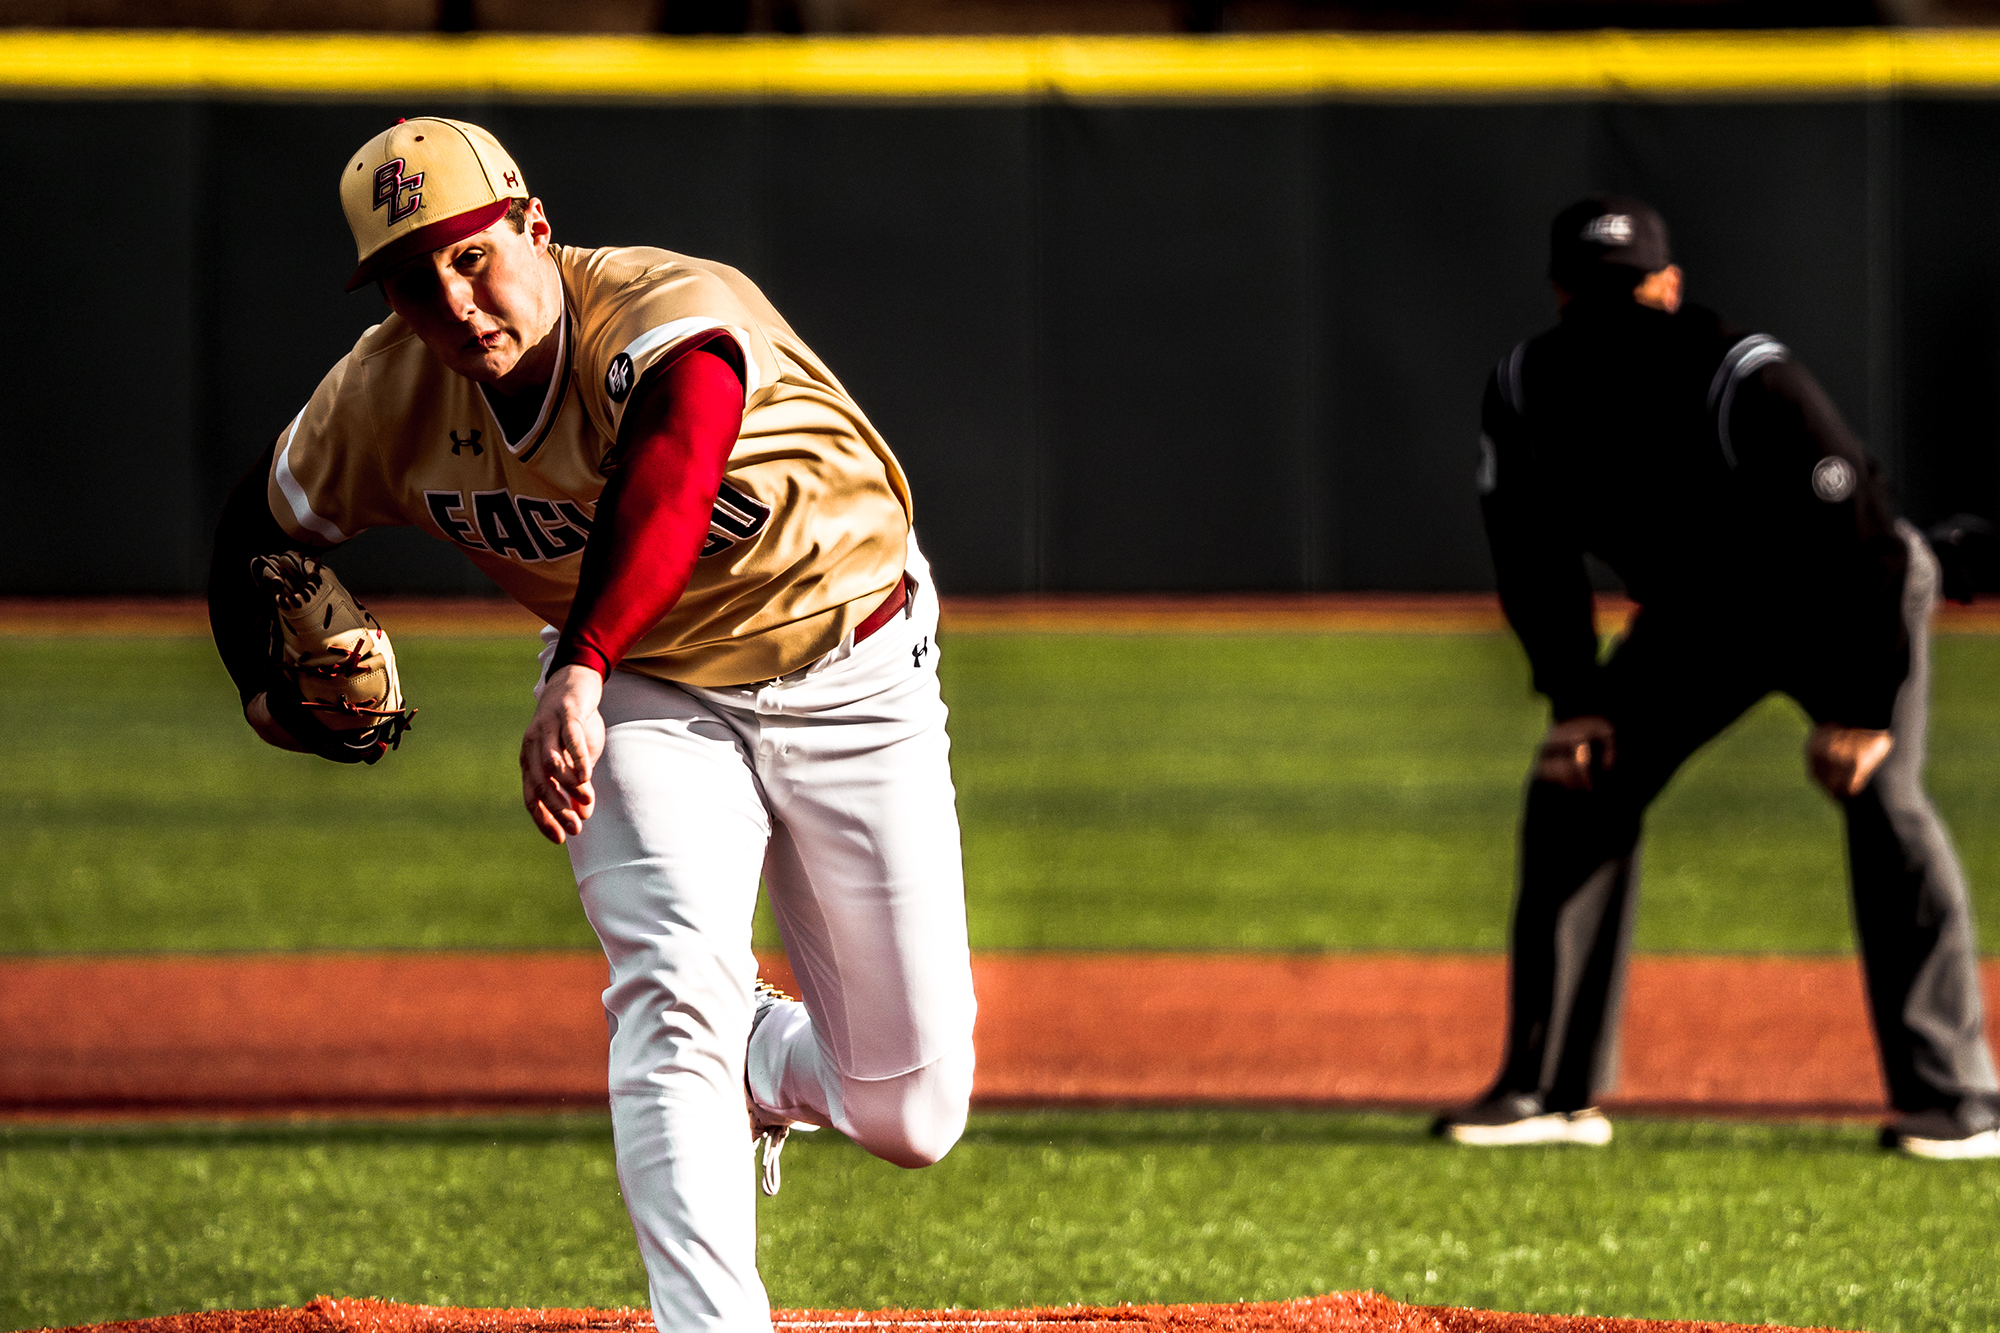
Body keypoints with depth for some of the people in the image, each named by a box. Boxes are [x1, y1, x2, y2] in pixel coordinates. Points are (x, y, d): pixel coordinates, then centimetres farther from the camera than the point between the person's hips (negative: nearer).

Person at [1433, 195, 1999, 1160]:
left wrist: (1860, 708, -28)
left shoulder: (1745, 383, -34)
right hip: (1694, 612, 5)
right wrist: (1573, 700, -8)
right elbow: (1530, 554, -3)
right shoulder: (1526, 394, -19)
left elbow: (1862, 547, -29)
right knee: (1574, 789, -4)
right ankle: (1549, 1090, 2)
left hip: (1852, 607, -5)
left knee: (1882, 802, -24)